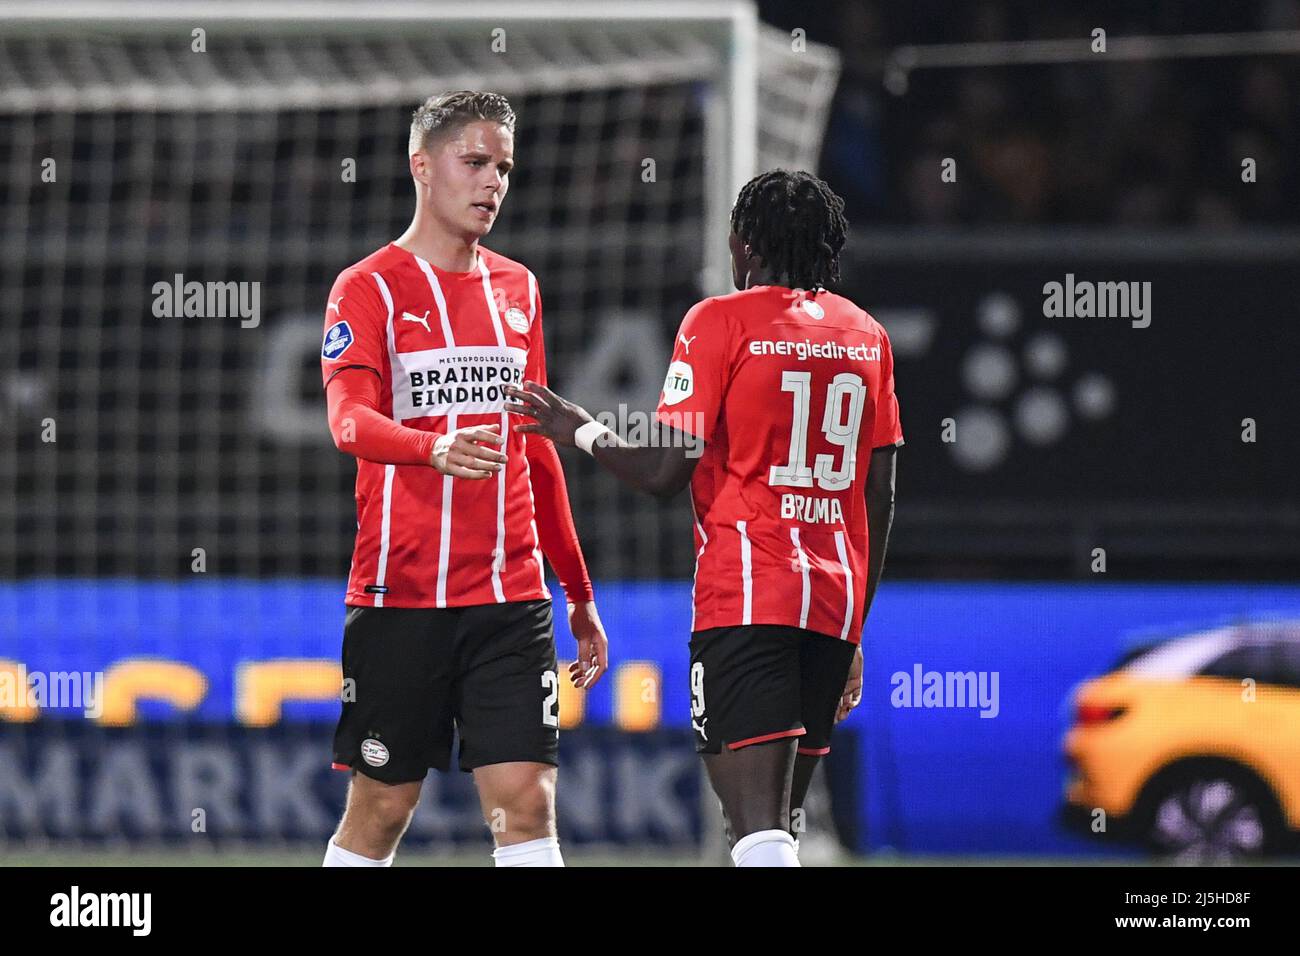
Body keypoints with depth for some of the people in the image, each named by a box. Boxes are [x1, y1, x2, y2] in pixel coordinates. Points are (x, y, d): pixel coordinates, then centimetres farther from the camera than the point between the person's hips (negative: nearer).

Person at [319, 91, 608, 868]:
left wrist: (580, 594, 22)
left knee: (528, 802, -7)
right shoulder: (369, 289, -3)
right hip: (400, 594, -4)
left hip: (510, 598, 4)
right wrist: (436, 448, -41)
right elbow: (350, 419, -20)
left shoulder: (518, 289, 14)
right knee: (381, 810, 4)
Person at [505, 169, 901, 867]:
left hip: (745, 593, -6)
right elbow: (879, 498, 15)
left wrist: (579, 430, 9)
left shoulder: (721, 321, -4)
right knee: (781, 816, 16)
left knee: (758, 827, -13)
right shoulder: (867, 336, 13)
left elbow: (665, 471, -9)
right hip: (836, 598, 6)